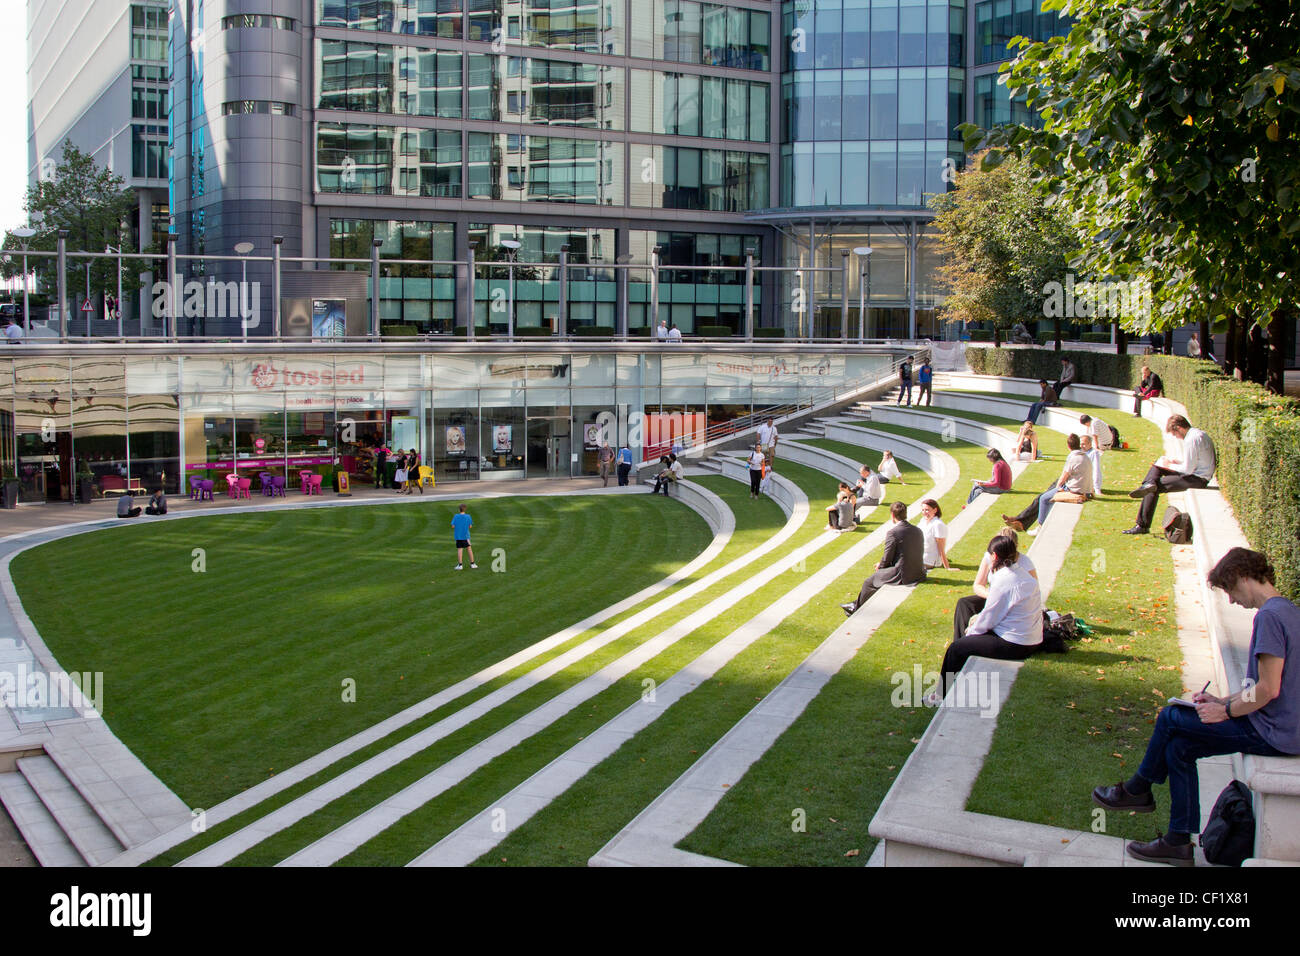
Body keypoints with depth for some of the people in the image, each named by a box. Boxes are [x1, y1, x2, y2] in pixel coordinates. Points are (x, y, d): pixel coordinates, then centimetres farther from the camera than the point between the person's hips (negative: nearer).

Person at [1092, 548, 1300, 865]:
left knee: (1170, 718, 0)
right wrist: (1223, 700, 14)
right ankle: (1179, 842, 13)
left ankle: (1138, 789, 20)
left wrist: (1224, 712, -11)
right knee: (1179, 747, 10)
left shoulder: (1269, 616, -20)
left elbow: (1268, 690, -24)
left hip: (1270, 732, -9)